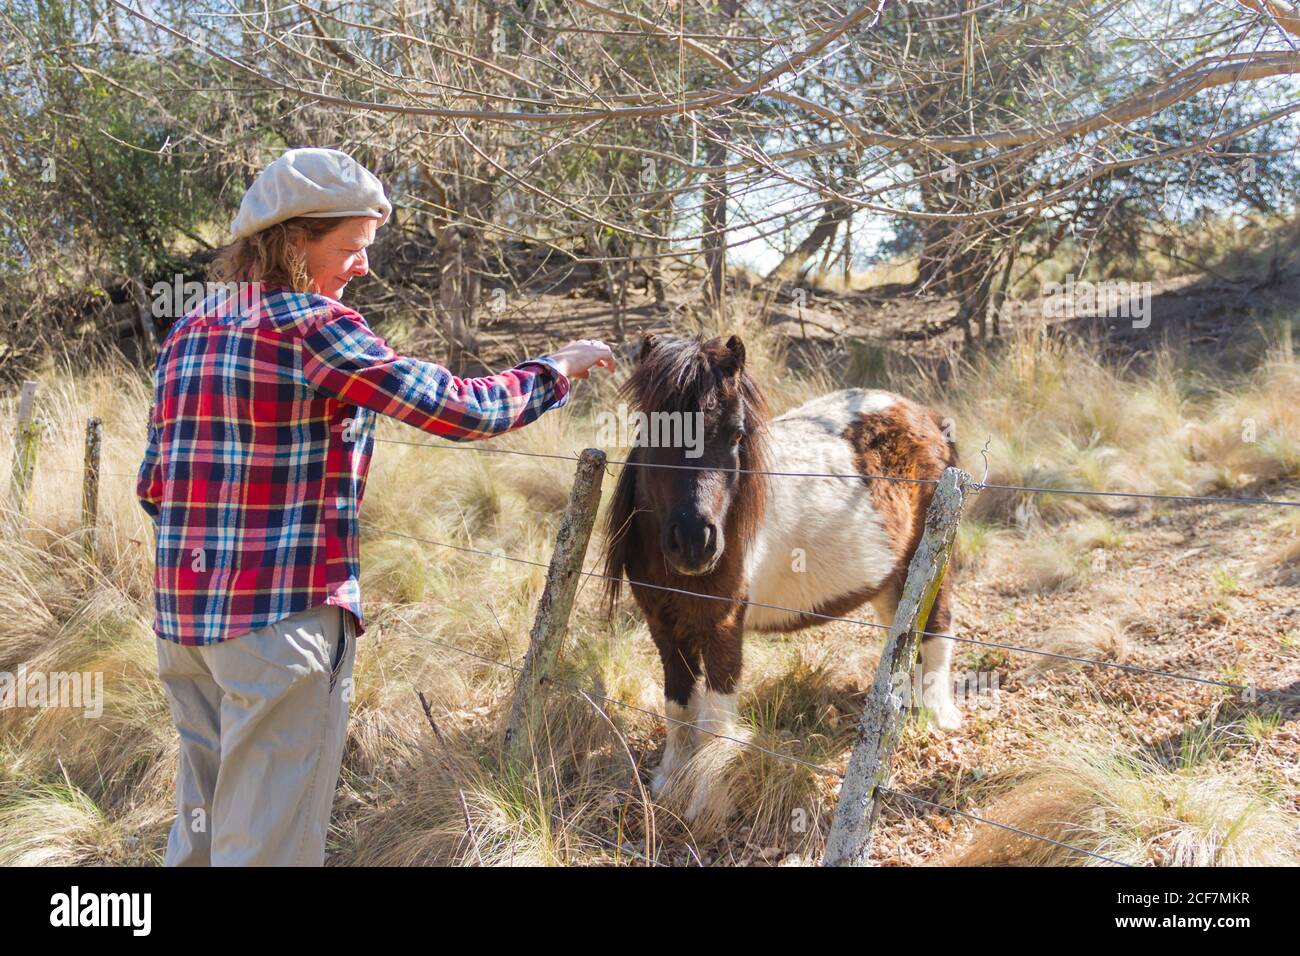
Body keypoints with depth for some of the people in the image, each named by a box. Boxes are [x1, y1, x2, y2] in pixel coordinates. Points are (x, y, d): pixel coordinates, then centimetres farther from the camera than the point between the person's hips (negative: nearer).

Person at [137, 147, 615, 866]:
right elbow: (459, 410, -14)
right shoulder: (311, 324, -13)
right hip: (284, 618, -8)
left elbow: (153, 486, 14)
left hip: (182, 616, 8)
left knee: (200, 833, 20)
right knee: (268, 841, 1)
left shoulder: (186, 331, 11)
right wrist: (557, 369, 0)